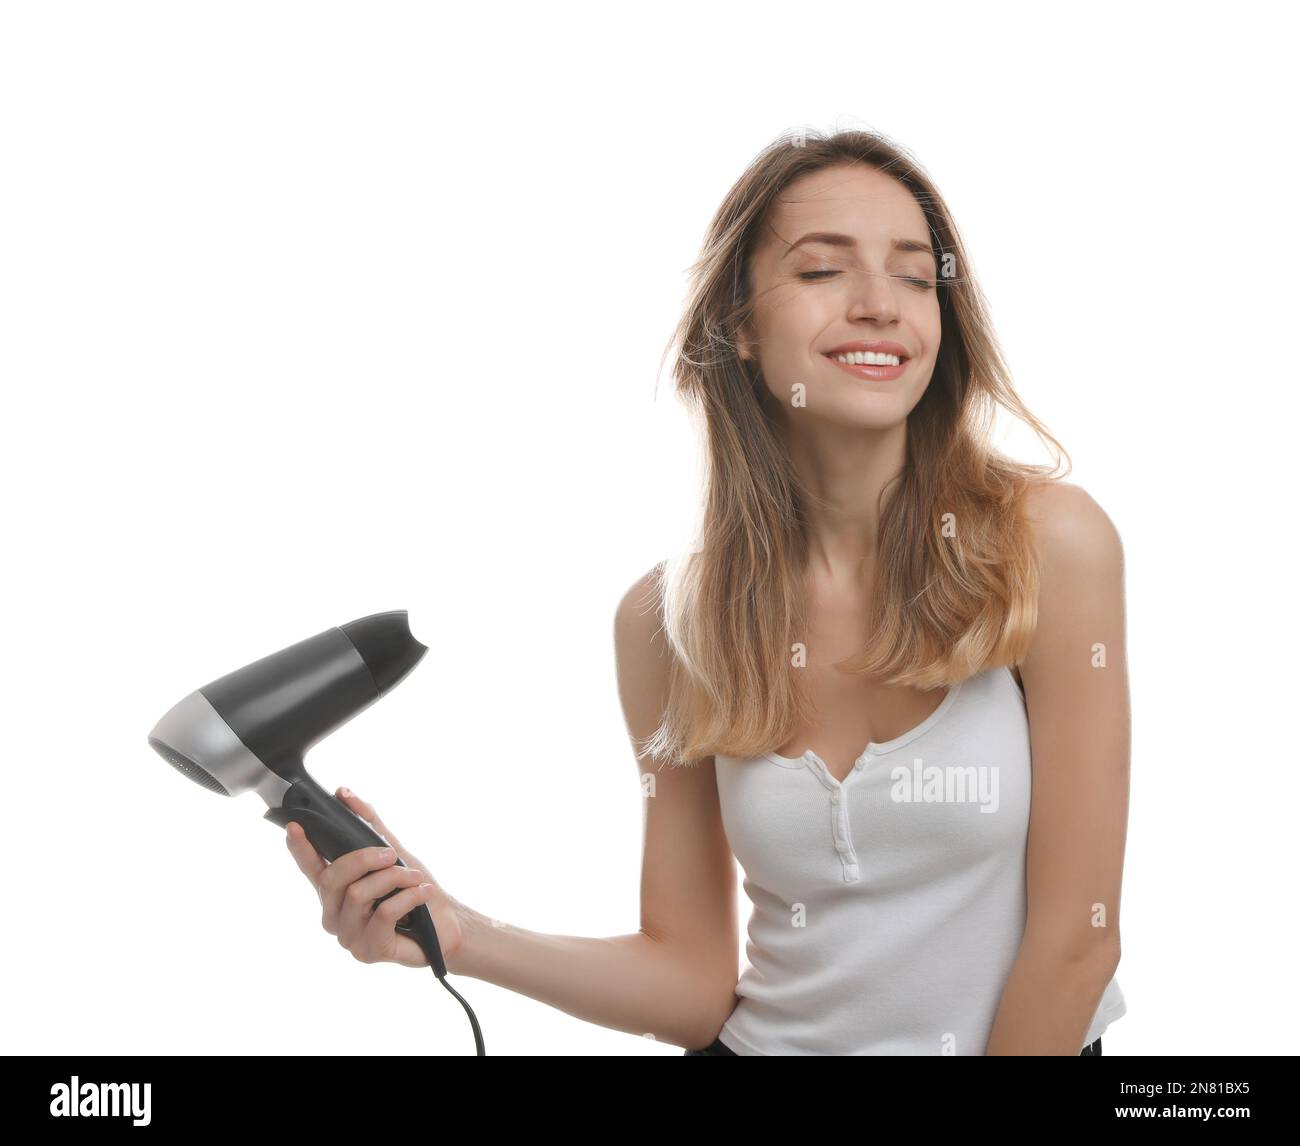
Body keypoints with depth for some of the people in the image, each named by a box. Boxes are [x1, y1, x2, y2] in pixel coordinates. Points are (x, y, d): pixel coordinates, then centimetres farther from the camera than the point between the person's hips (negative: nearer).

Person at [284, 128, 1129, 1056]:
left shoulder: (1050, 544, -14)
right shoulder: (668, 620, -7)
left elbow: (1077, 937, -10)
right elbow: (698, 985, -2)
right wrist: (462, 936, -15)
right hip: (766, 1044, 0)